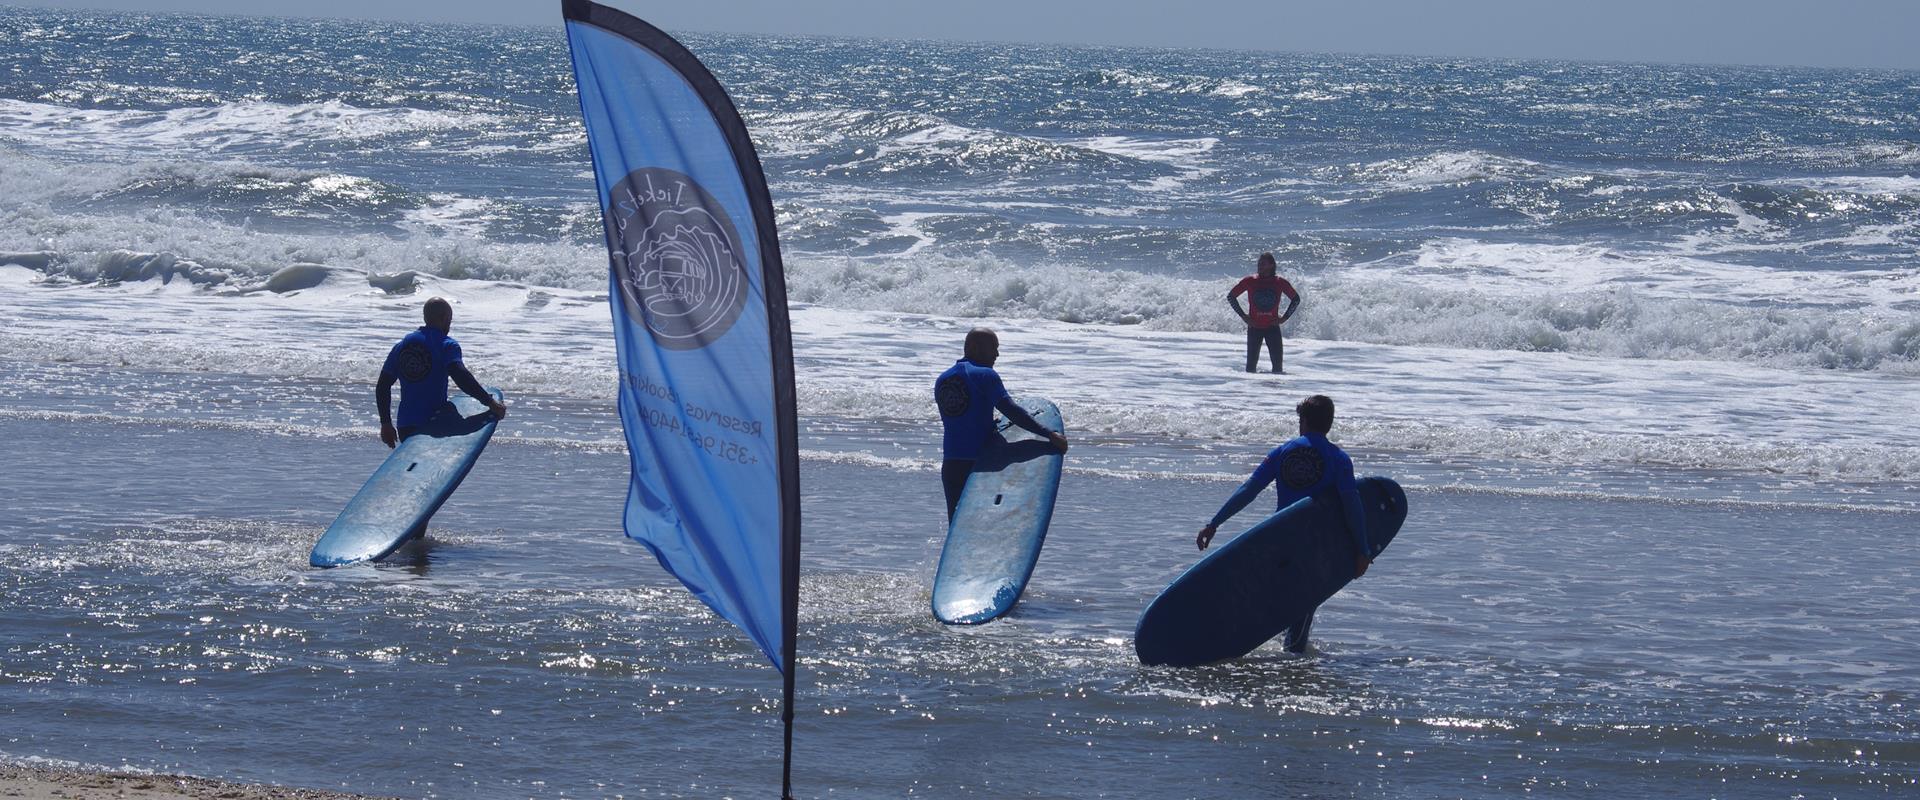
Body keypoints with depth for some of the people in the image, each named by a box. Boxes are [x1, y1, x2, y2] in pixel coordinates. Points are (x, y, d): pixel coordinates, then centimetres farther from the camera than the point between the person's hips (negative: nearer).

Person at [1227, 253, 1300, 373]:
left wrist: (1284, 318, 3)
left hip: (1272, 327, 0)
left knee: (1278, 363, -4)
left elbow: (1296, 299, 12)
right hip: (1254, 327, 0)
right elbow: (1231, 296, 7)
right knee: (1252, 362, 1)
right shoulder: (1250, 281, -2)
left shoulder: (1280, 282, -1)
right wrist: (1243, 316, 1)